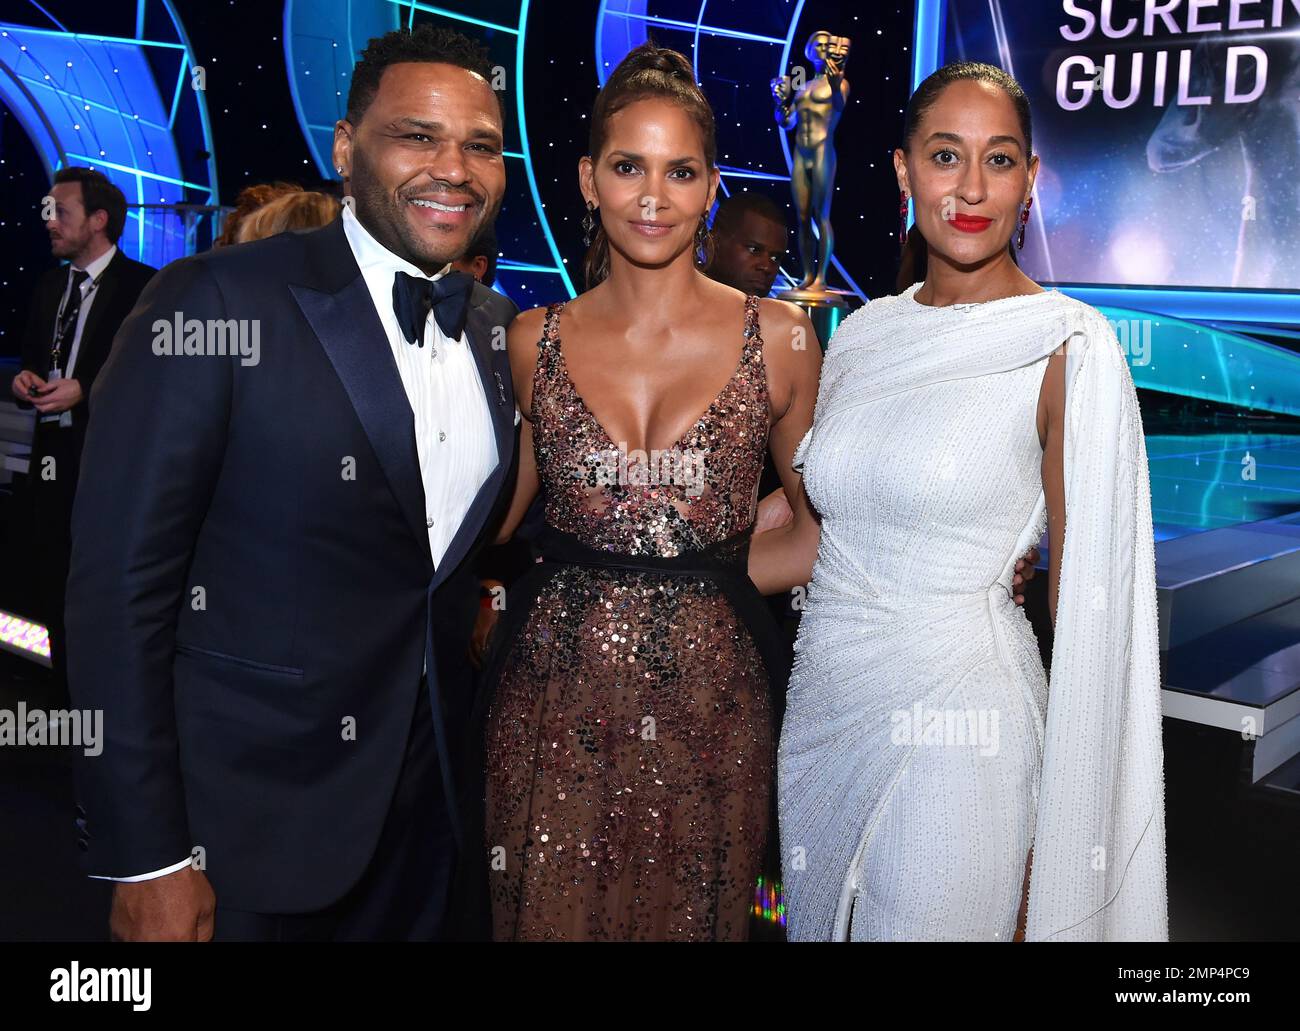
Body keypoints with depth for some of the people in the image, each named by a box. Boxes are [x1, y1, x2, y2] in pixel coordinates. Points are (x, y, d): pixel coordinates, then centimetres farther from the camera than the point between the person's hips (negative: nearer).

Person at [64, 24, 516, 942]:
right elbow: (119, 584, -16)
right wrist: (147, 859, -15)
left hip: (426, 796, 6)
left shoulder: (487, 337, 5)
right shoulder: (216, 304, -15)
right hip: (250, 810, -5)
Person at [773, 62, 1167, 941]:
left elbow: (1086, 594, -10)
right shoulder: (865, 334, 6)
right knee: (817, 920, 18)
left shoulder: (1067, 344, -10)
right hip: (824, 705, 6)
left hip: (956, 733, -5)